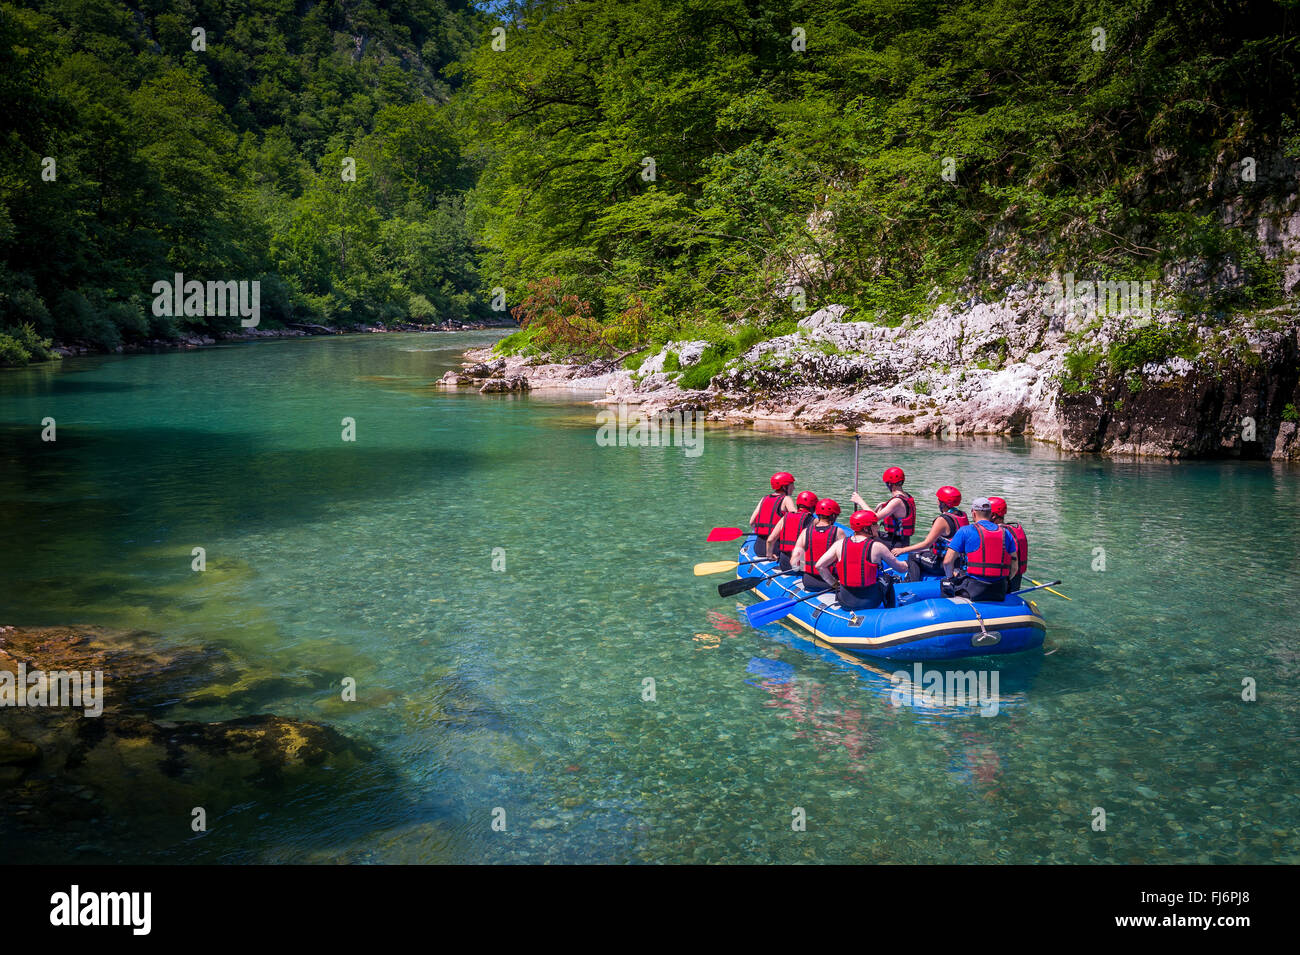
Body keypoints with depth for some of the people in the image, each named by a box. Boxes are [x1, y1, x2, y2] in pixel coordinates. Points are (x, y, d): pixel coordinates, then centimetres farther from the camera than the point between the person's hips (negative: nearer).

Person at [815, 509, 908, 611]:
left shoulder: (840, 544, -2)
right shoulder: (877, 546, -9)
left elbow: (820, 566, -5)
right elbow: (899, 568, 3)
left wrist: (833, 583, 8)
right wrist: (907, 565, 26)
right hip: (870, 603, -3)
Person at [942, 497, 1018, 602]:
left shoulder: (965, 531, 0)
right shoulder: (1006, 533, 11)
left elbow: (947, 561, -3)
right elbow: (1014, 567, 11)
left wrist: (950, 578, 15)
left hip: (974, 591, -4)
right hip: (1000, 592, 4)